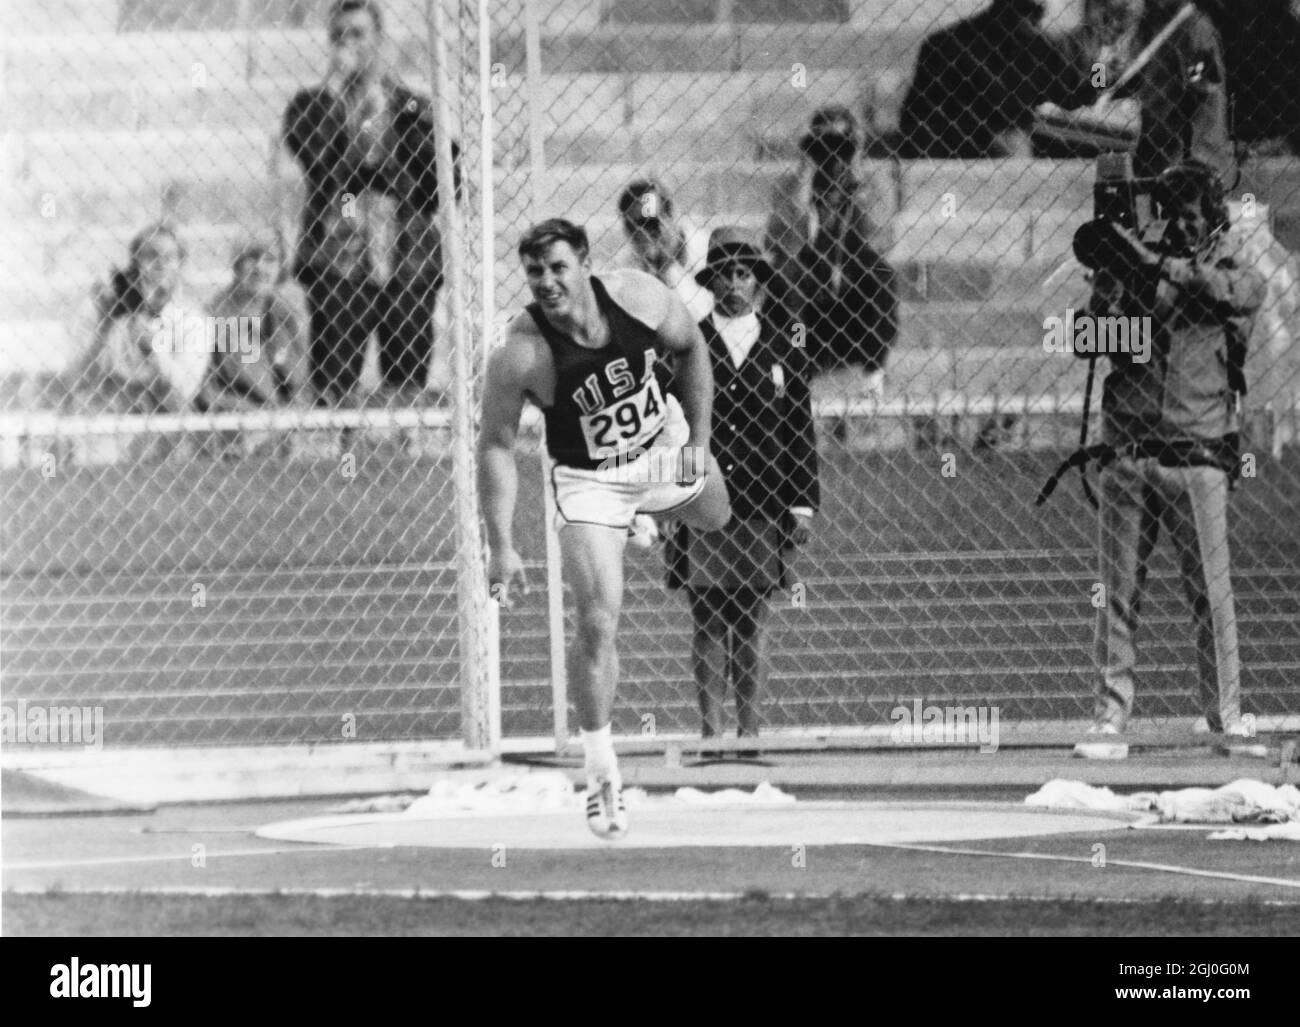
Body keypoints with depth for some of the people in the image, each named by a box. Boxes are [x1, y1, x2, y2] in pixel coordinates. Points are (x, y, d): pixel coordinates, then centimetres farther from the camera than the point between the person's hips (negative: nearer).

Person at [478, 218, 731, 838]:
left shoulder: (639, 298, -24)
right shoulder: (519, 356, -31)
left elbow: (690, 349, -3)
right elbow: (496, 448, -21)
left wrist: (698, 440, -5)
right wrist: (501, 547, -25)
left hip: (663, 443, 4)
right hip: (589, 480, -4)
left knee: (723, 518, 29)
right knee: (597, 622, -13)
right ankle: (600, 772, -1)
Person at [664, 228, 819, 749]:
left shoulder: (782, 347, 8)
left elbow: (801, 428, 10)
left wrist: (803, 503, 5)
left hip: (763, 508, 1)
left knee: (752, 620, 5)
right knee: (708, 620, -1)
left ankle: (749, 726, 10)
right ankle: (711, 730, 1)